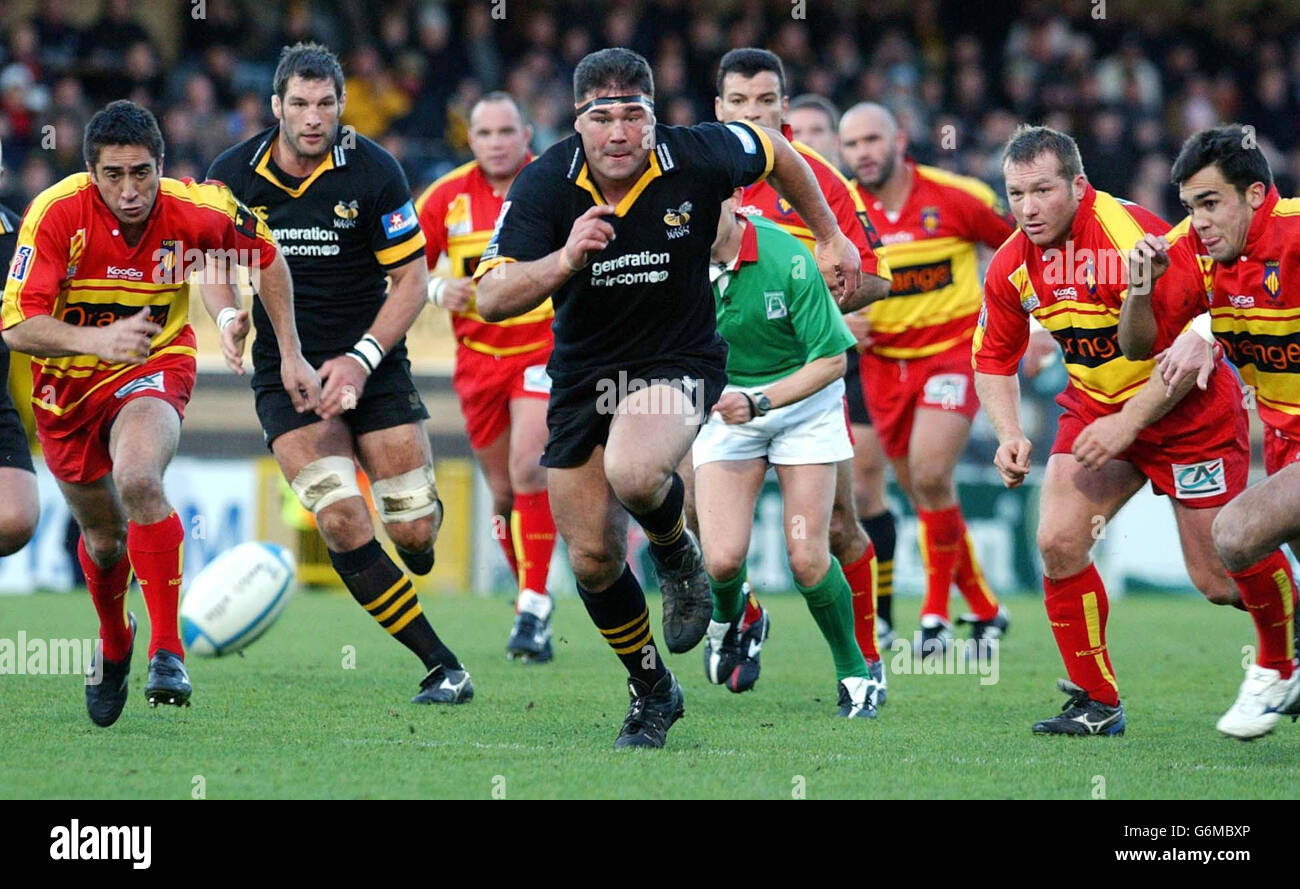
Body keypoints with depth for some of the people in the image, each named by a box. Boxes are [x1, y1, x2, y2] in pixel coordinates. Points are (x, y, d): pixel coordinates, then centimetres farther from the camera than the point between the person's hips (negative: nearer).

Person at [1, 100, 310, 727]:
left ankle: (168, 652, -28)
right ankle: (113, 643, 49)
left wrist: (291, 355, 1)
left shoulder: (195, 211, -20)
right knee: (103, 537, 15)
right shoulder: (56, 213, -25)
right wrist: (97, 339, -48)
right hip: (68, 383, 2)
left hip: (155, 369, -1)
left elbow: (266, 256, 1)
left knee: (137, 480, -33)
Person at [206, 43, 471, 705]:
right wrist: (230, 316, -9)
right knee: (341, 519, -19)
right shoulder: (234, 173, -4)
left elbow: (411, 279, -7)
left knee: (414, 531, -3)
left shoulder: (373, 171, -11)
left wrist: (363, 358, -17)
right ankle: (441, 665, -12)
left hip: (374, 366, -1)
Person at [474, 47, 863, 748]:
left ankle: (678, 554, 1)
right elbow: (492, 299, -24)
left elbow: (774, 152, 6)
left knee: (633, 473, -34)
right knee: (593, 560, 4)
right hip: (583, 373, 3)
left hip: (679, 361, -2)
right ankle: (652, 691, 29)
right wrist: (564, 259, -40)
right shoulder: (543, 184, -17)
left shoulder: (697, 158, -17)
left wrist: (830, 237, 13)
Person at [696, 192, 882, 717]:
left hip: (803, 400, -3)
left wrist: (759, 402, -27)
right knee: (722, 559, -13)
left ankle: (856, 671, 14)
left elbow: (831, 359, -20)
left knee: (806, 558, -10)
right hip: (723, 403, 3)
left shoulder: (785, 260, -26)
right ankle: (730, 615, 24)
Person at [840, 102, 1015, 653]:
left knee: (930, 477, -21)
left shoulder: (955, 197, -11)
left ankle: (937, 612, -6)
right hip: (884, 361, 4)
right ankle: (984, 609, 24)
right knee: (920, 493, 7)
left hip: (954, 349, -4)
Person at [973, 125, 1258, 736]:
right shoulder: (1011, 266, -7)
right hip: (1094, 408, 5)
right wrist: (1009, 435, -9)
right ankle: (1096, 701, 0)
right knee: (1058, 542, -14)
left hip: (1185, 411, -5)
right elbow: (993, 359, 7)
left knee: (1220, 582, -4)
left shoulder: (1136, 238, -27)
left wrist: (1128, 423, -26)